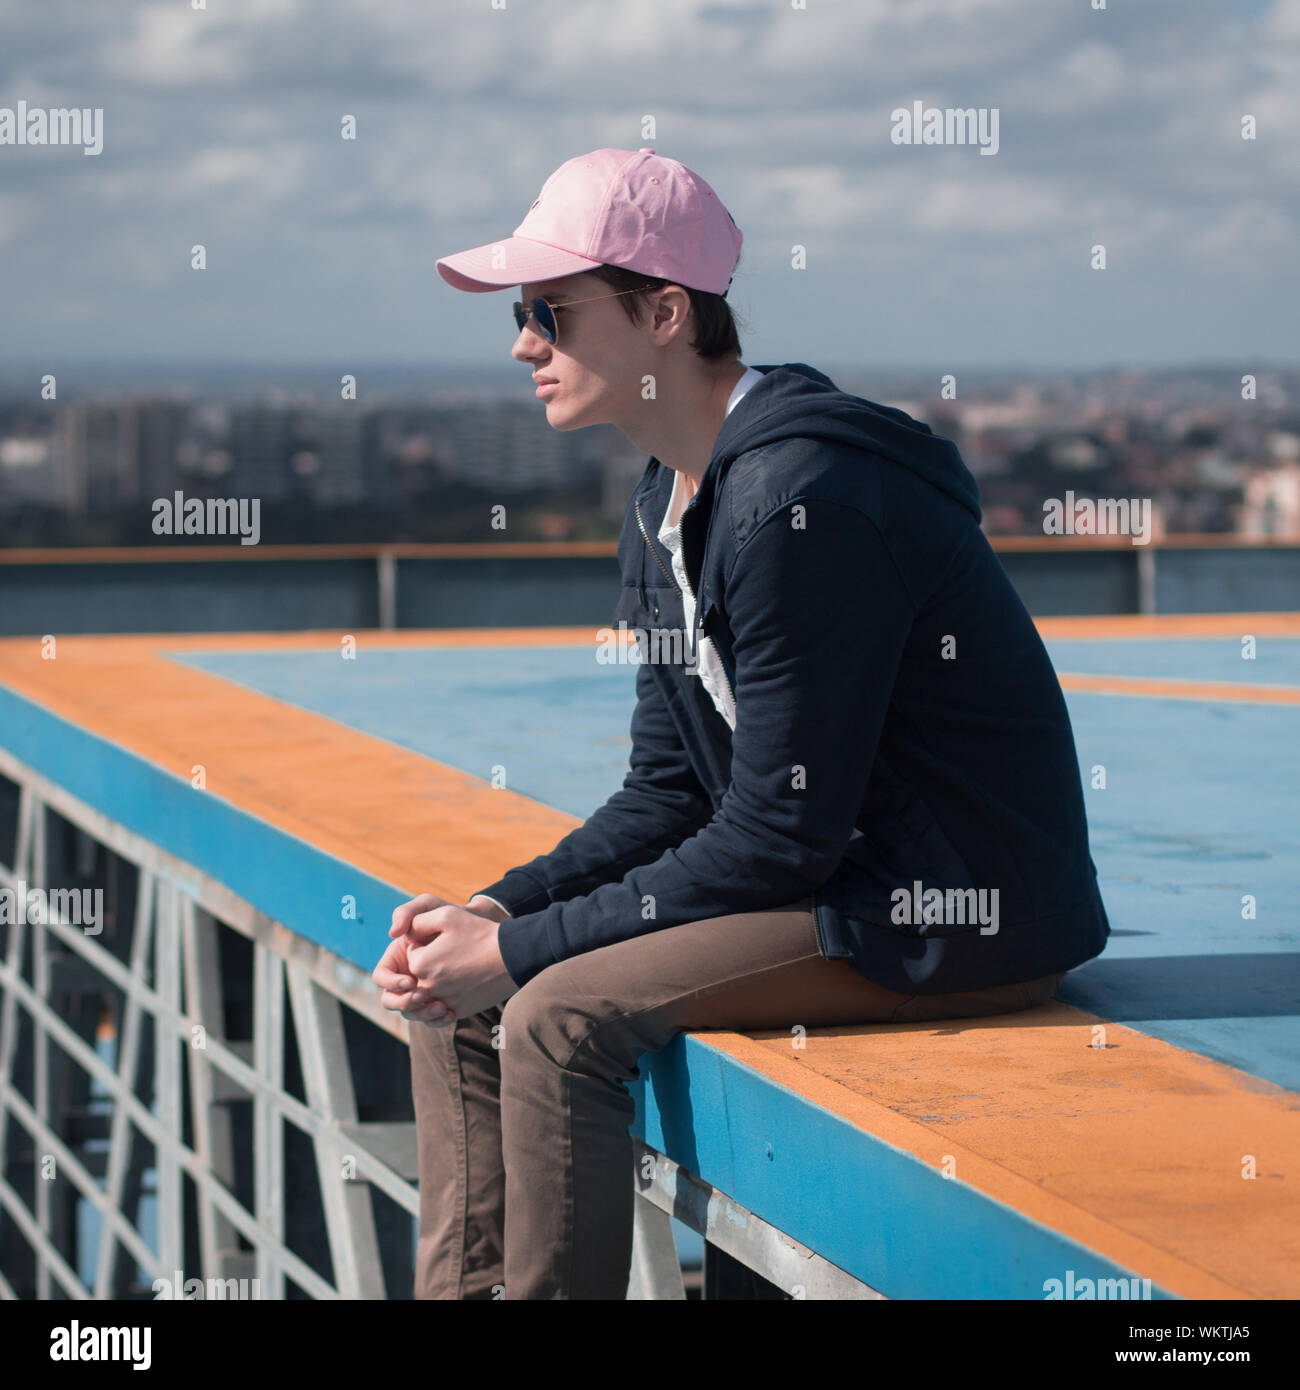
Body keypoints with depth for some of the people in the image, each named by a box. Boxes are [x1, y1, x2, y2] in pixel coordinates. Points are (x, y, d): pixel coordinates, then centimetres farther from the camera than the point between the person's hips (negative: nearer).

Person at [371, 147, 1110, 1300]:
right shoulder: (664, 509, 9)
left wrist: (521, 946, -17)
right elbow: (669, 794, 12)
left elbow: (780, 836, -22)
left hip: (955, 910, -10)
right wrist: (501, 907, -4)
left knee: (560, 1017, -24)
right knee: (457, 989, 4)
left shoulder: (797, 501, -22)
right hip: (838, 880, 10)